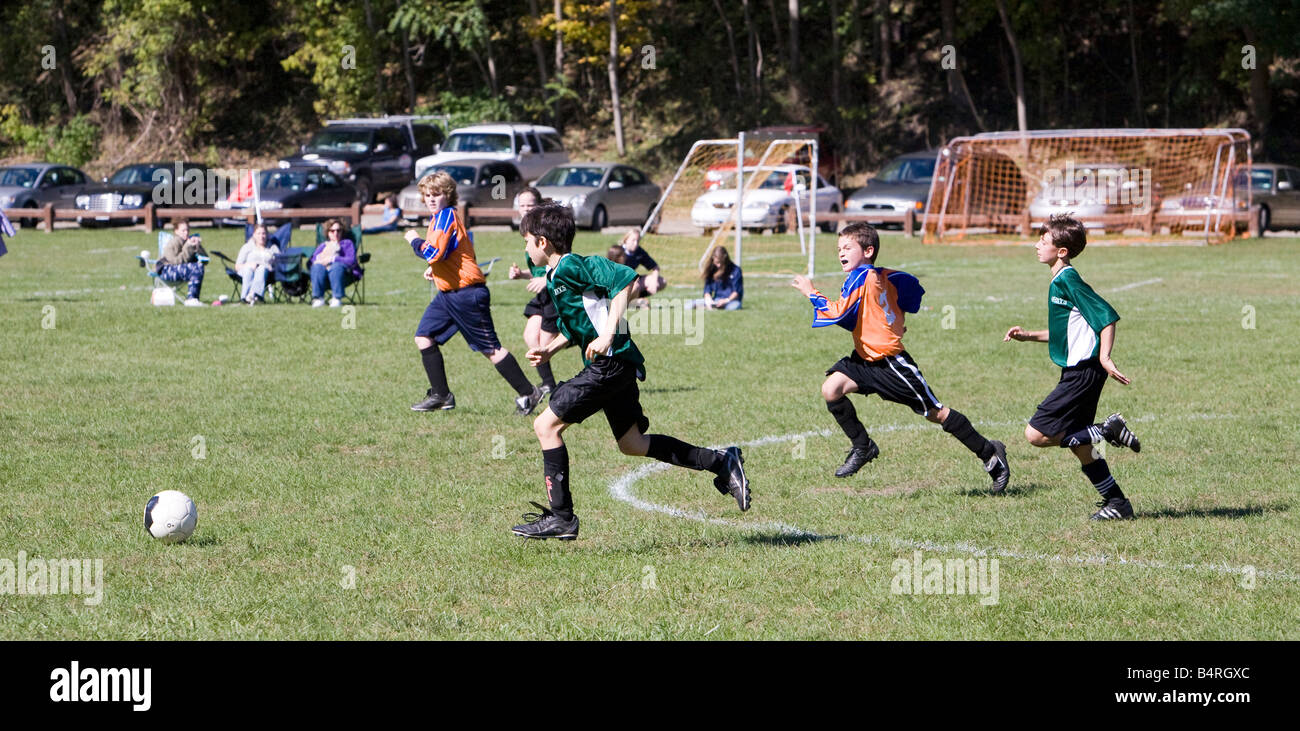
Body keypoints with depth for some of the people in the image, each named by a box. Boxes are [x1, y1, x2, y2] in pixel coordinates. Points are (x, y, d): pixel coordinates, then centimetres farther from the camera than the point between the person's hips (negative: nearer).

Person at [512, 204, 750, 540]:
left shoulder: (571, 267, -13)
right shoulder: (555, 277, 18)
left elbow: (624, 277, -22)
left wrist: (608, 336, -25)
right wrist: (550, 349, 17)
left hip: (611, 361, -11)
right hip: (616, 365, 11)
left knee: (546, 425, -8)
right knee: (633, 444, 15)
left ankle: (561, 517, -6)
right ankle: (722, 463, 17)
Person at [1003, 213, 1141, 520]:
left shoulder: (1068, 281, -15)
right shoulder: (1059, 282, 15)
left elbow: (1107, 316, -22)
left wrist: (1104, 358, -30)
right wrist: (1029, 336, 20)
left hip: (1083, 373, -10)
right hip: (1076, 372, 10)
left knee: (1037, 434, -12)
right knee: (1079, 446, 14)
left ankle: (1108, 431, -7)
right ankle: (1117, 503, 19)